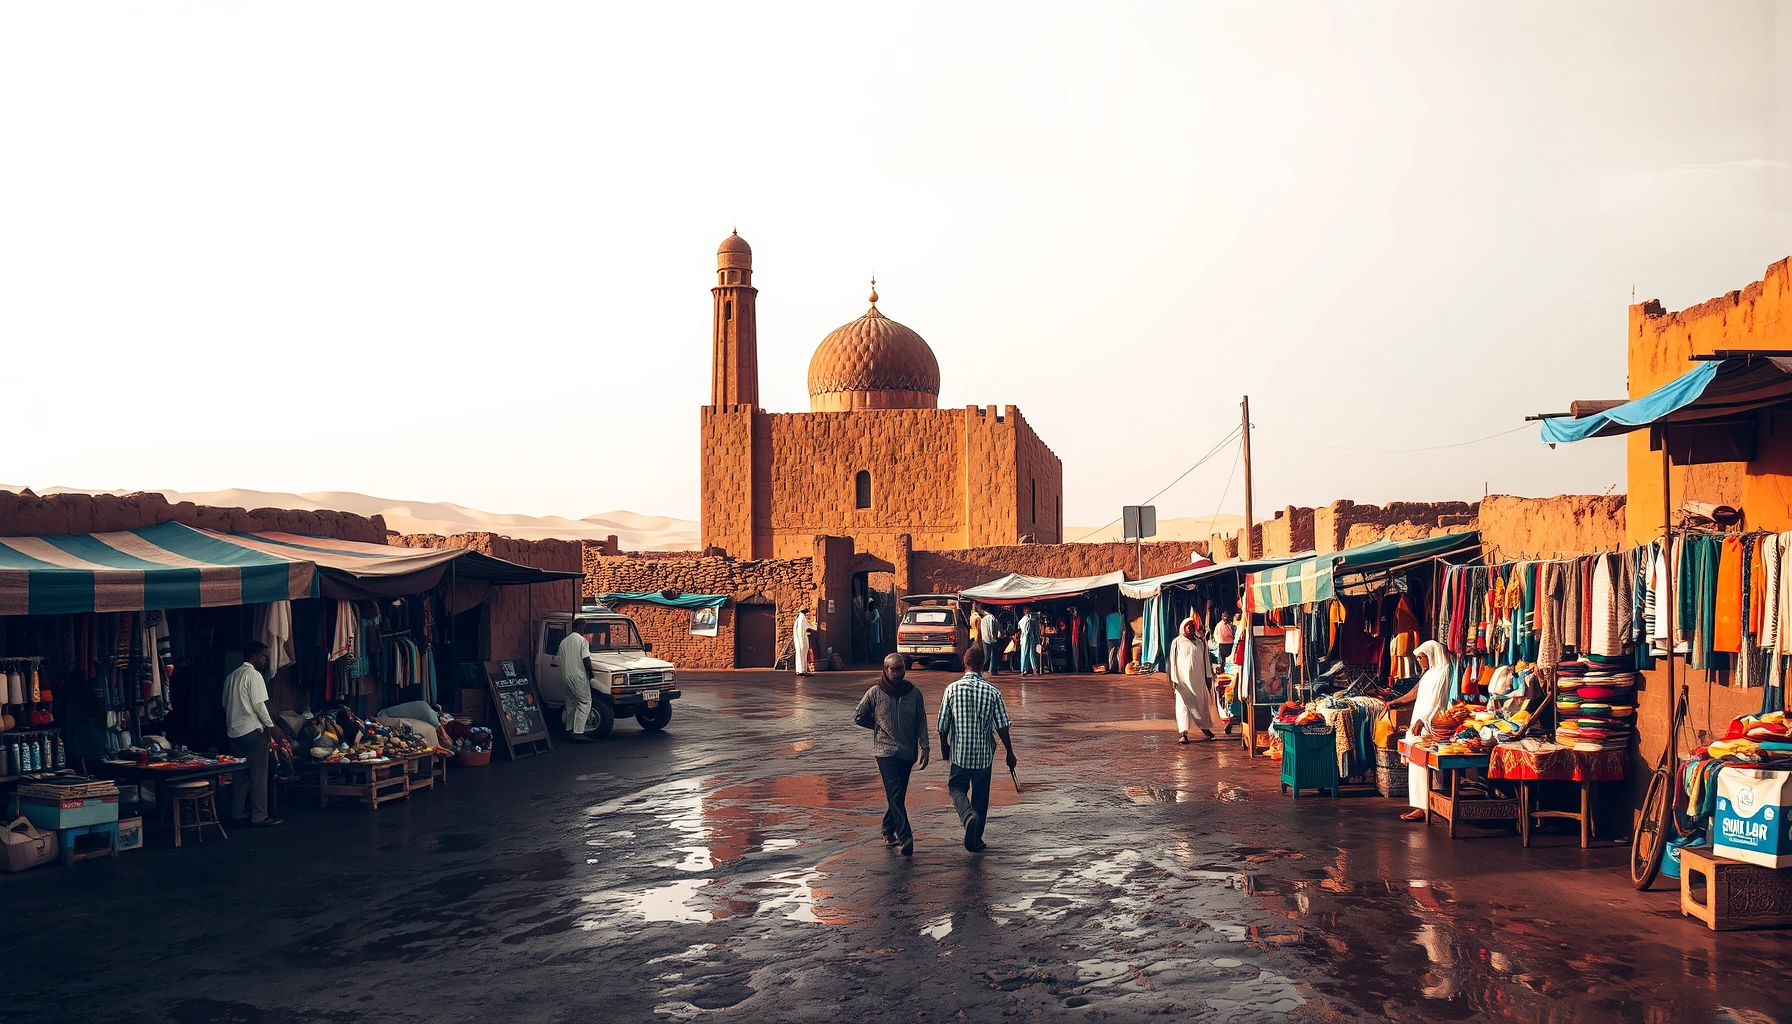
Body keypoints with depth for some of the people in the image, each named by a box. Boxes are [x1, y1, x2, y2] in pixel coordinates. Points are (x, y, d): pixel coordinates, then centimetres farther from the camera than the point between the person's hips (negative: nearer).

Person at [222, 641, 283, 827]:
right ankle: (259, 817, -4)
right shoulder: (254, 675, -11)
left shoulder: (232, 676, 15)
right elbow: (259, 705, -15)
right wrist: (271, 726, -9)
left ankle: (237, 814, 11)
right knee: (258, 773, -4)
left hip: (234, 732, 8)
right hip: (253, 730, -8)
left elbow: (226, 704, 18)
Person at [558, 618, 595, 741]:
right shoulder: (582, 641, -10)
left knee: (570, 703, 18)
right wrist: (590, 673, -1)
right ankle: (578, 732, -14)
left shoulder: (564, 642, 11)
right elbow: (586, 660, -16)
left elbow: (559, 658, 13)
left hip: (565, 676, 8)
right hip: (578, 677, -8)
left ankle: (569, 730, 21)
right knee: (584, 703, -5)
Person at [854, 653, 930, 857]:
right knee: (896, 794, -14)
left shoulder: (914, 693, 3)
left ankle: (889, 830, 29)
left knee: (898, 795, 11)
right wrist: (880, 727, 6)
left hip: (907, 752, 3)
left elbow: (921, 722, 6)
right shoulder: (875, 693, -3)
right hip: (885, 750, -3)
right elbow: (859, 716, 8)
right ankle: (905, 837, -18)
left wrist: (925, 747, -3)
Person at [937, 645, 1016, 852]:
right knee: (980, 795, 15)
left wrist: (944, 747, 13)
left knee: (957, 788, 18)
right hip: (984, 753, 1)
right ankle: (975, 839, 20)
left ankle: (968, 816, -11)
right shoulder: (992, 692, -9)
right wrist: (1010, 753, 6)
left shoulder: (952, 689, -9)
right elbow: (1002, 727, -6)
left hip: (959, 752, -1)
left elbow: (943, 725, -4)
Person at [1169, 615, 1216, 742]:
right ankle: (1183, 733, -8)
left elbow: (1206, 659, 13)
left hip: (1199, 678, 3)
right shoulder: (1177, 642, 1)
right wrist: (1173, 680, -6)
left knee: (1202, 703, 10)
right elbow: (1173, 661, -1)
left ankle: (1204, 728, 31)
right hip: (1183, 678, -3)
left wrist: (1209, 677, 10)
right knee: (1183, 704, -7)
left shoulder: (1201, 642, 9)